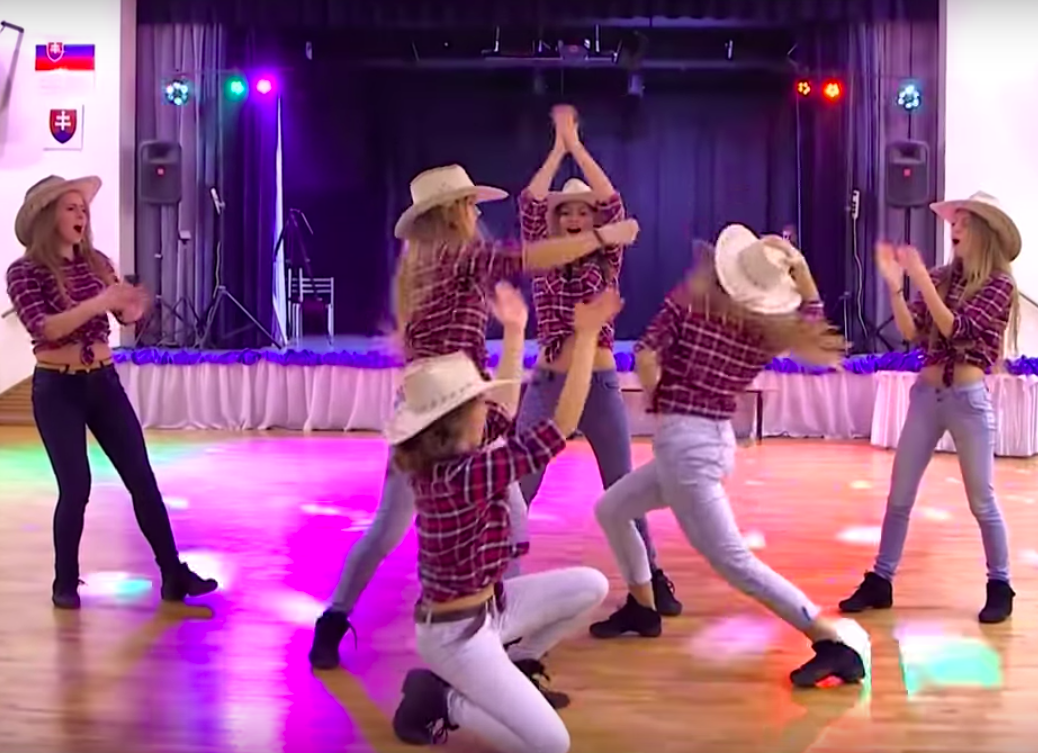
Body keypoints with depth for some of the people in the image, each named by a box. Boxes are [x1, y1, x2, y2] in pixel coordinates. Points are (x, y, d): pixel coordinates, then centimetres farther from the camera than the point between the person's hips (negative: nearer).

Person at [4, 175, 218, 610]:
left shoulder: (96, 263, 6)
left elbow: (125, 316, -3)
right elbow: (43, 328, -23)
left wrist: (133, 307, -27)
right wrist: (98, 302, -33)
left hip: (104, 381, 5)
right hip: (57, 389, -5)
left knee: (142, 479, 2)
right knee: (76, 487, -6)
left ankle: (174, 577, 6)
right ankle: (65, 582, 13)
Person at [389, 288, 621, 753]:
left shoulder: (439, 460, -4)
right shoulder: (465, 475, -31)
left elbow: (505, 411, 13)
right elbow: (561, 427, -29)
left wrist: (515, 332, 14)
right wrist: (586, 335, -27)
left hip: (485, 606, 10)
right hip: (456, 631, -10)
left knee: (592, 587, 13)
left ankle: (513, 670, 23)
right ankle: (438, 701, 1)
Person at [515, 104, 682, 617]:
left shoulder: (606, 262, 5)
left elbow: (612, 201, -6)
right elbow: (530, 201, -5)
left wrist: (576, 143, -5)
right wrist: (558, 145, -2)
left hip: (600, 384, 0)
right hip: (547, 385, 0)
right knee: (518, 489, 1)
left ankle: (652, 580, 13)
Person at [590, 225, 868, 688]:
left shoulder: (687, 305, -12)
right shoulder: (773, 330, 1)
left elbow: (645, 356, -20)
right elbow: (815, 330, 19)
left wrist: (657, 399, 0)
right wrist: (802, 272, 6)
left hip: (683, 441, -7)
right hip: (714, 440, 8)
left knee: (732, 560, -10)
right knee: (611, 509, 25)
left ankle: (834, 645, -15)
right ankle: (642, 609, 35)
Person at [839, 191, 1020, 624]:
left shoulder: (999, 283, -6)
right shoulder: (942, 277, 7)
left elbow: (955, 329, -17)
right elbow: (912, 333, -1)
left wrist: (922, 280, -22)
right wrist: (895, 285, -12)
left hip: (969, 398, -5)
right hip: (925, 394, 5)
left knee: (981, 501, 4)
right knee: (899, 495, 6)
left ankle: (1000, 587, 18)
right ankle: (880, 581, 13)